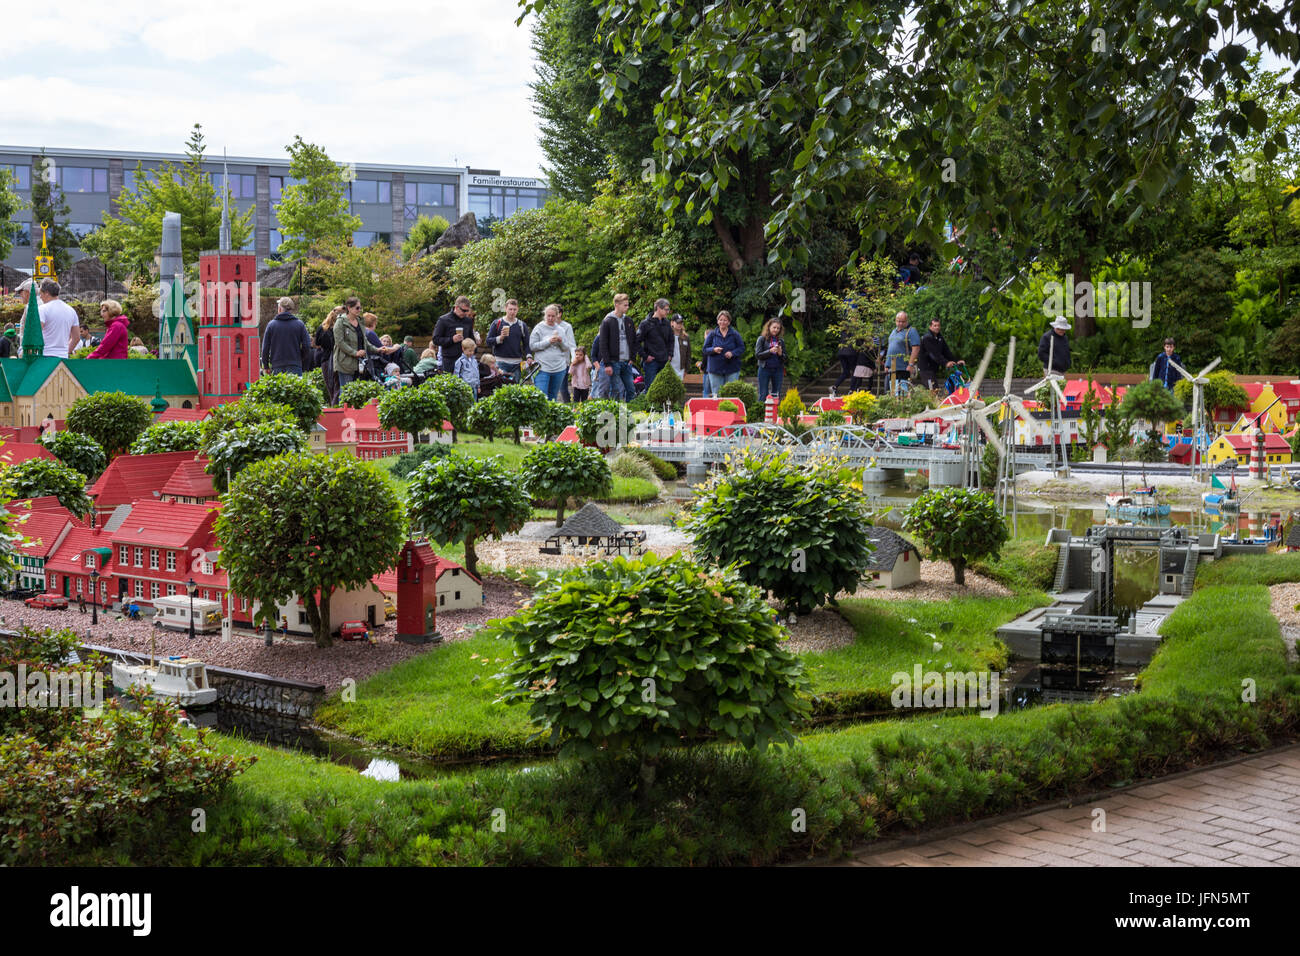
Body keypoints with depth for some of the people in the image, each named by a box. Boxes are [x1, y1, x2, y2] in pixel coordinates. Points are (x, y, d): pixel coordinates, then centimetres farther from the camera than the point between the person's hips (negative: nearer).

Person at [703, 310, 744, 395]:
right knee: (716, 394, 2)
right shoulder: (712, 334, 5)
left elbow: (741, 348, 3)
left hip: (732, 369, -1)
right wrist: (714, 350, -17)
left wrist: (732, 353, -15)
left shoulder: (735, 334, 3)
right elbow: (705, 349, 4)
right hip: (715, 369, 1)